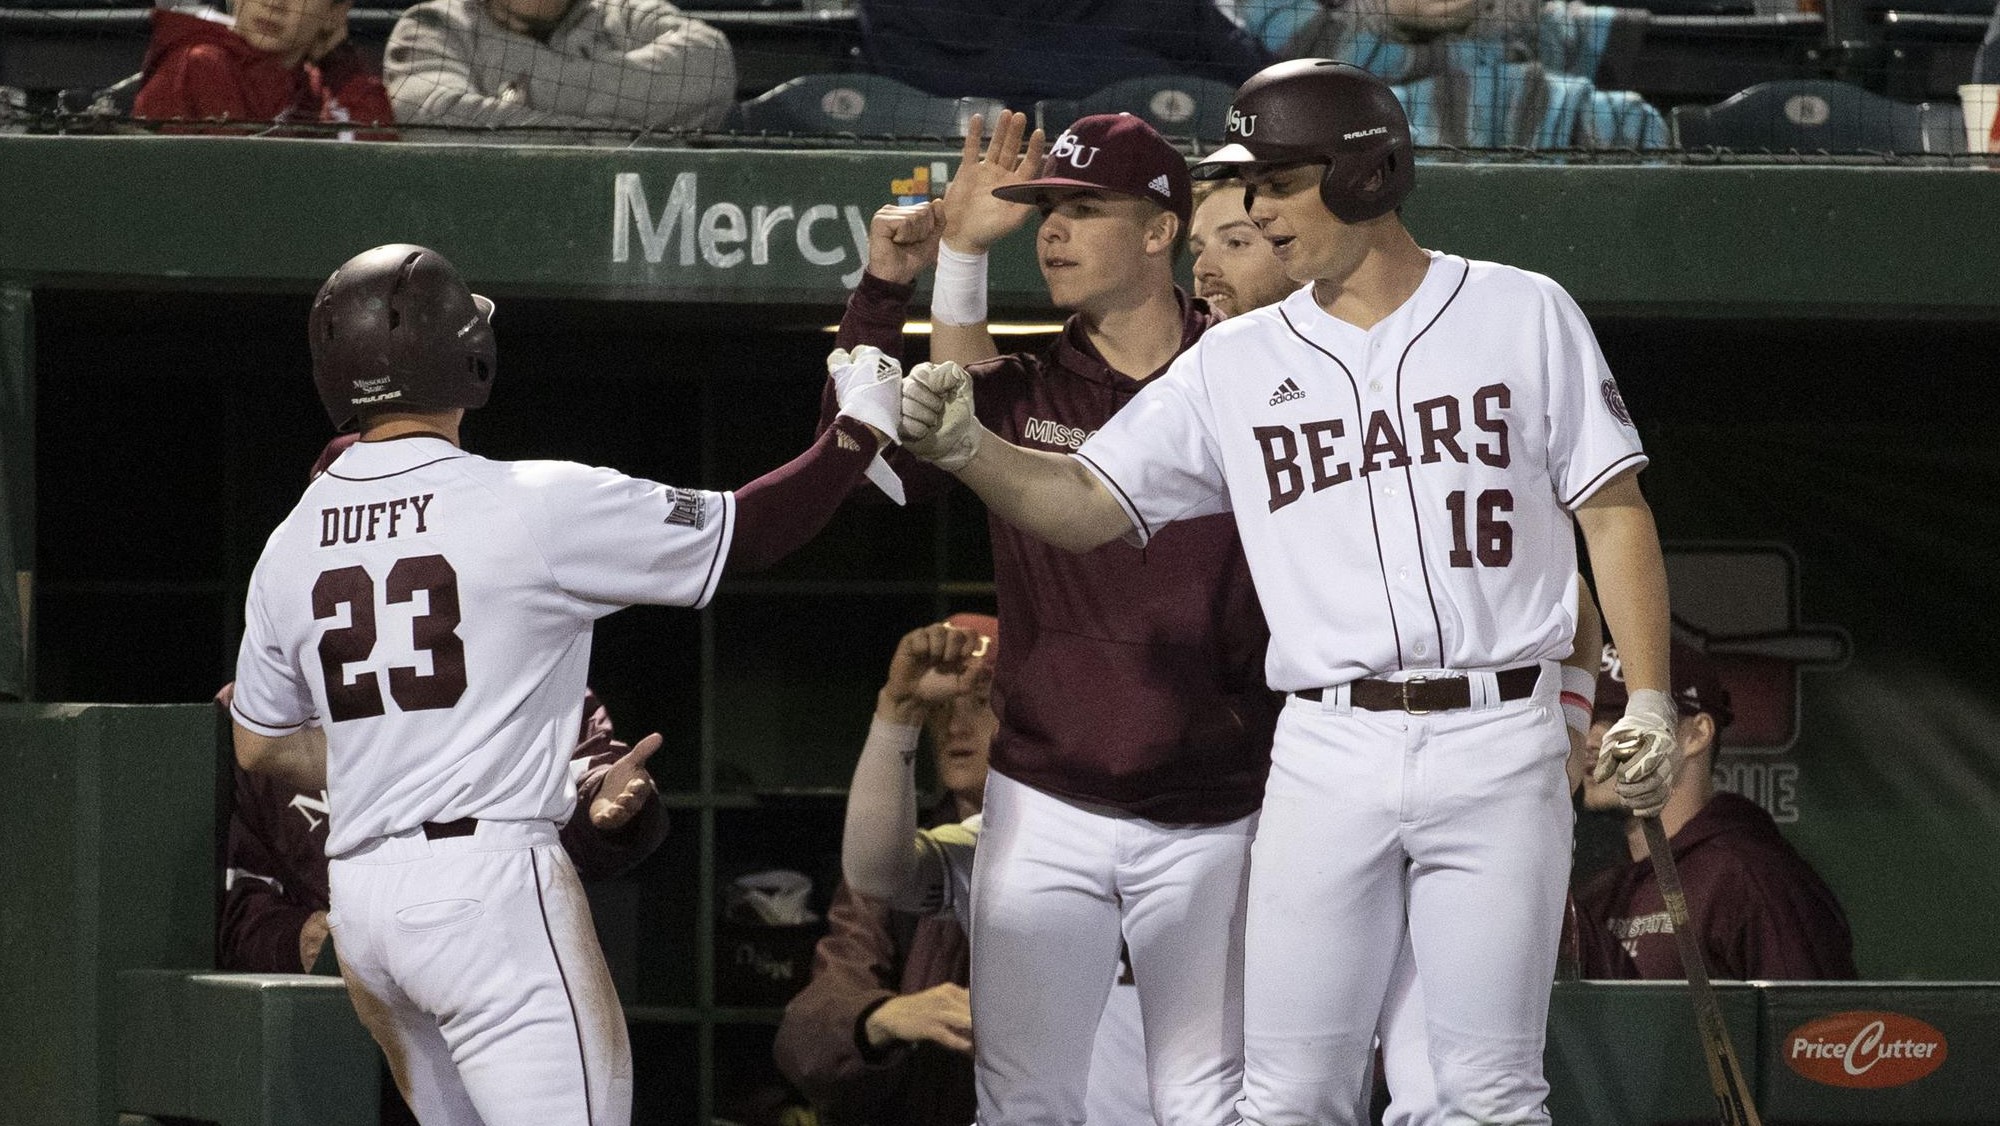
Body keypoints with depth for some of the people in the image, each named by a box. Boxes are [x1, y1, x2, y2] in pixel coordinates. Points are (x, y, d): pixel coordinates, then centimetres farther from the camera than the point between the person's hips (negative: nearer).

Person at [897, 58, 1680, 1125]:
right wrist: (967, 449, -13)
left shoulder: (1524, 315, 4)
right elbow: (1085, 504, 6)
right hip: (1328, 758, 2)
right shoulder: (1236, 364, 10)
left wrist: (1650, 699, -6)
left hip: (1497, 749, -2)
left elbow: (1613, 511, 3)